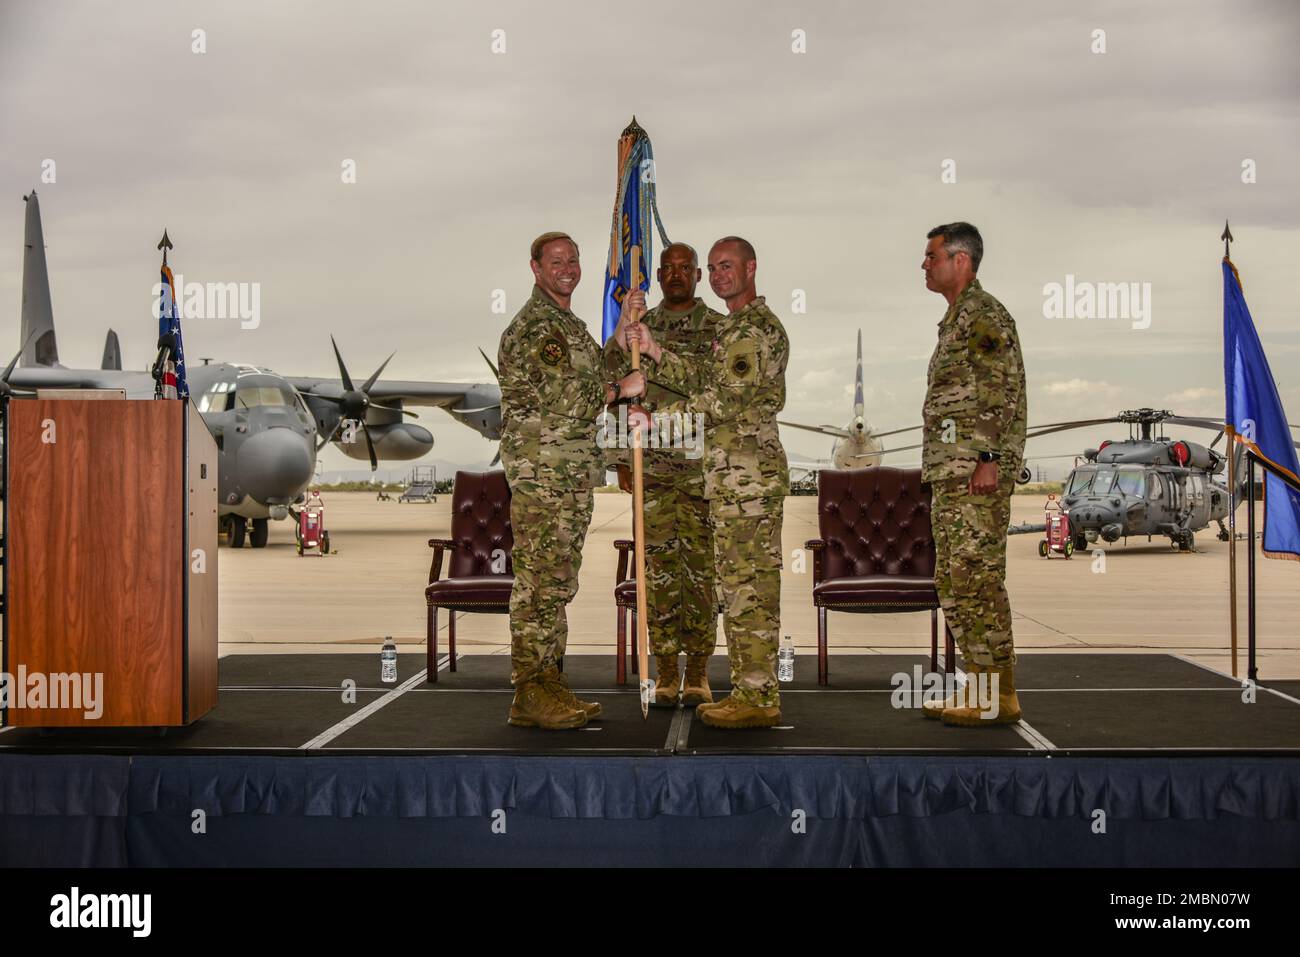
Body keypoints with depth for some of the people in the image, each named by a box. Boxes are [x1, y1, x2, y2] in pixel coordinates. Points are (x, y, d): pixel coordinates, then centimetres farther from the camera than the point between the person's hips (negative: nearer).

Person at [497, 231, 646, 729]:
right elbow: (568, 399, -17)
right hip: (541, 472, -10)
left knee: (559, 584, 11)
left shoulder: (572, 326, 21)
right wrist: (622, 388, -7)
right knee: (538, 582, -8)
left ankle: (550, 684, 17)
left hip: (575, 474, 10)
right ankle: (530, 695, -5)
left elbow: (594, 381, 24)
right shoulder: (531, 326, -10)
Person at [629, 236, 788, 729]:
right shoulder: (733, 327, 22)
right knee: (744, 582, 12)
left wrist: (669, 411, -7)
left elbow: (729, 397, -17)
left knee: (747, 583, -8)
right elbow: (701, 376, 13)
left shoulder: (757, 327, -11)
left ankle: (757, 698, -4)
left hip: (747, 471, -10)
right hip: (734, 472, 10)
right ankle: (750, 692, 18)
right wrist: (650, 348, 3)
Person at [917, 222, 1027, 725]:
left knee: (978, 580, -10)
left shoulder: (984, 314, -8)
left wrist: (990, 458, -23)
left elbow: (1005, 390, -17)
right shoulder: (956, 318, 22)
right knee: (954, 582, 12)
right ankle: (980, 684, 17)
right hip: (950, 475, 11)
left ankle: (998, 695, -5)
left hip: (977, 475, -11)